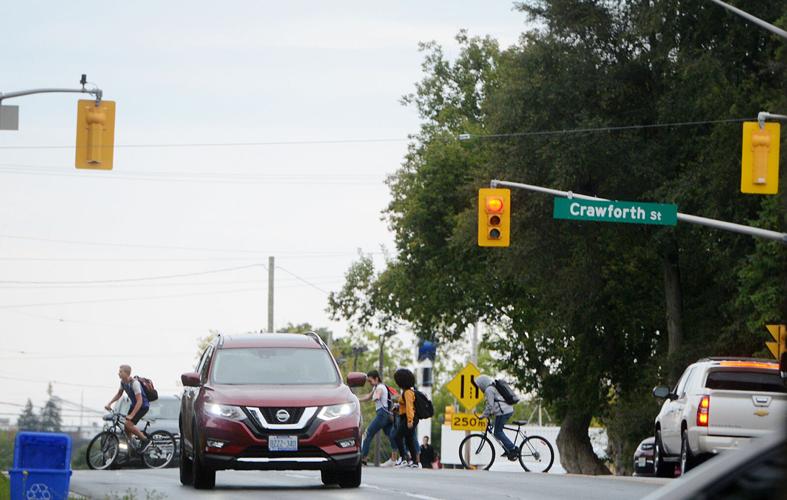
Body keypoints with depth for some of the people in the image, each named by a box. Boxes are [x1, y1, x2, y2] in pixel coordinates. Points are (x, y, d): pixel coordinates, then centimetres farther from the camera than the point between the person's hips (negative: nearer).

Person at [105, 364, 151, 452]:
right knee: (126, 426, 1)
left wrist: (131, 415, -38)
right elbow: (119, 394, 15)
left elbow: (139, 401, -33)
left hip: (143, 406, -8)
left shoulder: (134, 383, -29)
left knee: (129, 424, -20)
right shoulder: (123, 382, -4)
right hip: (134, 404, 8)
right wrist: (109, 404, 2)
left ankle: (145, 440, -5)